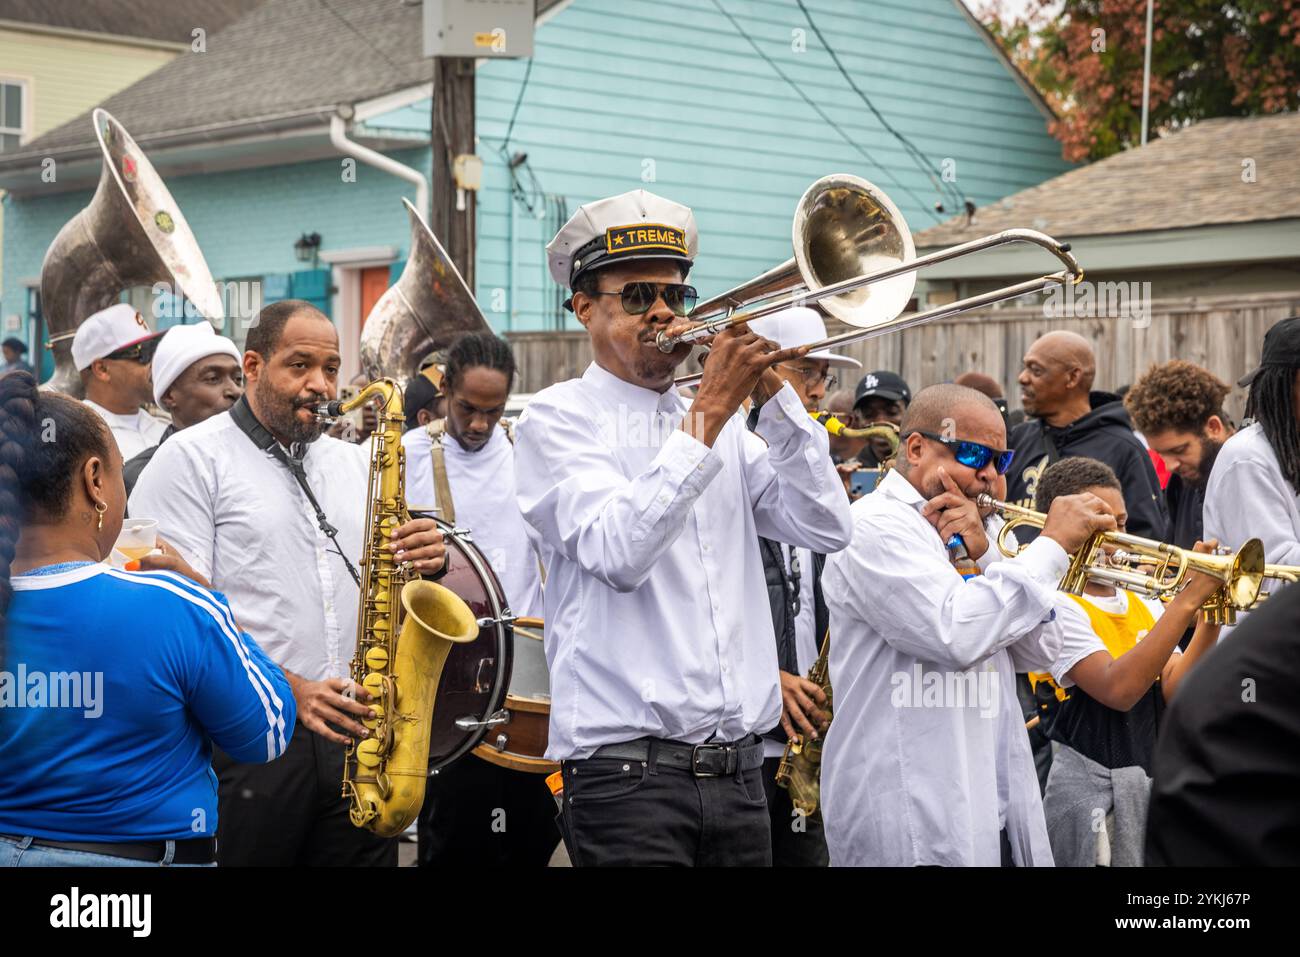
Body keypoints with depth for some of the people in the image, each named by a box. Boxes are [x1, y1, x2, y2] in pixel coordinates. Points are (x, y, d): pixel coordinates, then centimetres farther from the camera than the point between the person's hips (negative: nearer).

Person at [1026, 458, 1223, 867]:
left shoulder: (1145, 609, 11)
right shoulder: (1058, 607, -10)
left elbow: (1174, 693, -1)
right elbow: (1118, 689, -23)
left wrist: (1210, 621, -12)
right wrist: (1185, 603, -22)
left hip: (1155, 787, 7)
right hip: (1093, 795, -7)